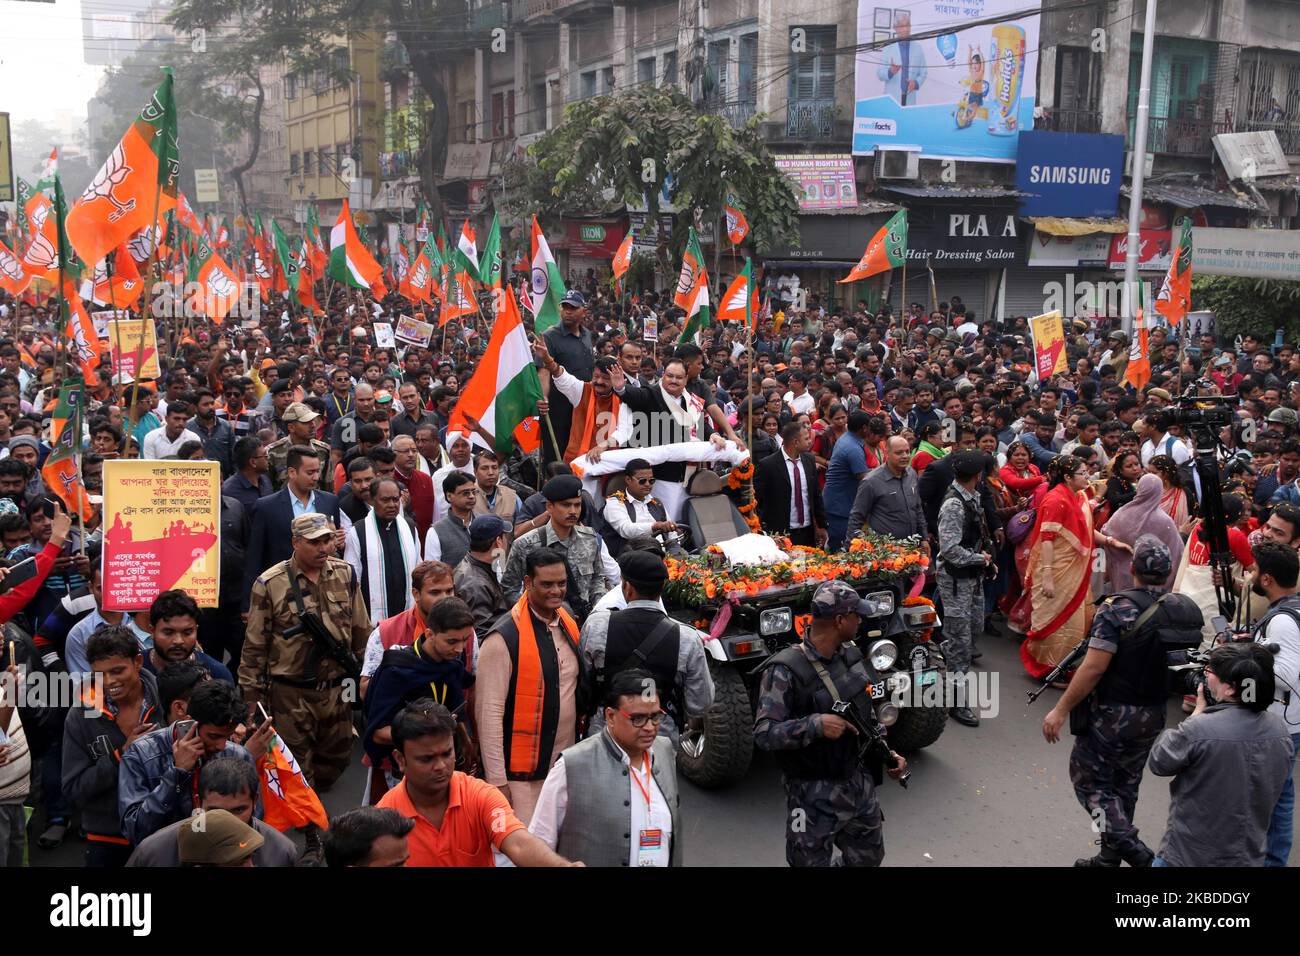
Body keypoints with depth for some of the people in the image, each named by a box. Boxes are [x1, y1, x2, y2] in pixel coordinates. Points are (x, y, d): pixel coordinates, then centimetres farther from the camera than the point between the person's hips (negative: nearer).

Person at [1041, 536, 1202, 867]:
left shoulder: (1118, 609, -20)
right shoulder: (1188, 611, -1)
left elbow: (1094, 667, -23)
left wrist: (1061, 710, -17)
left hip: (1111, 714, -6)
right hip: (1153, 716, 6)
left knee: (1088, 778, 7)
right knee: (1125, 784, 19)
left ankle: (1134, 851, -5)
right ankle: (1110, 857, 29)